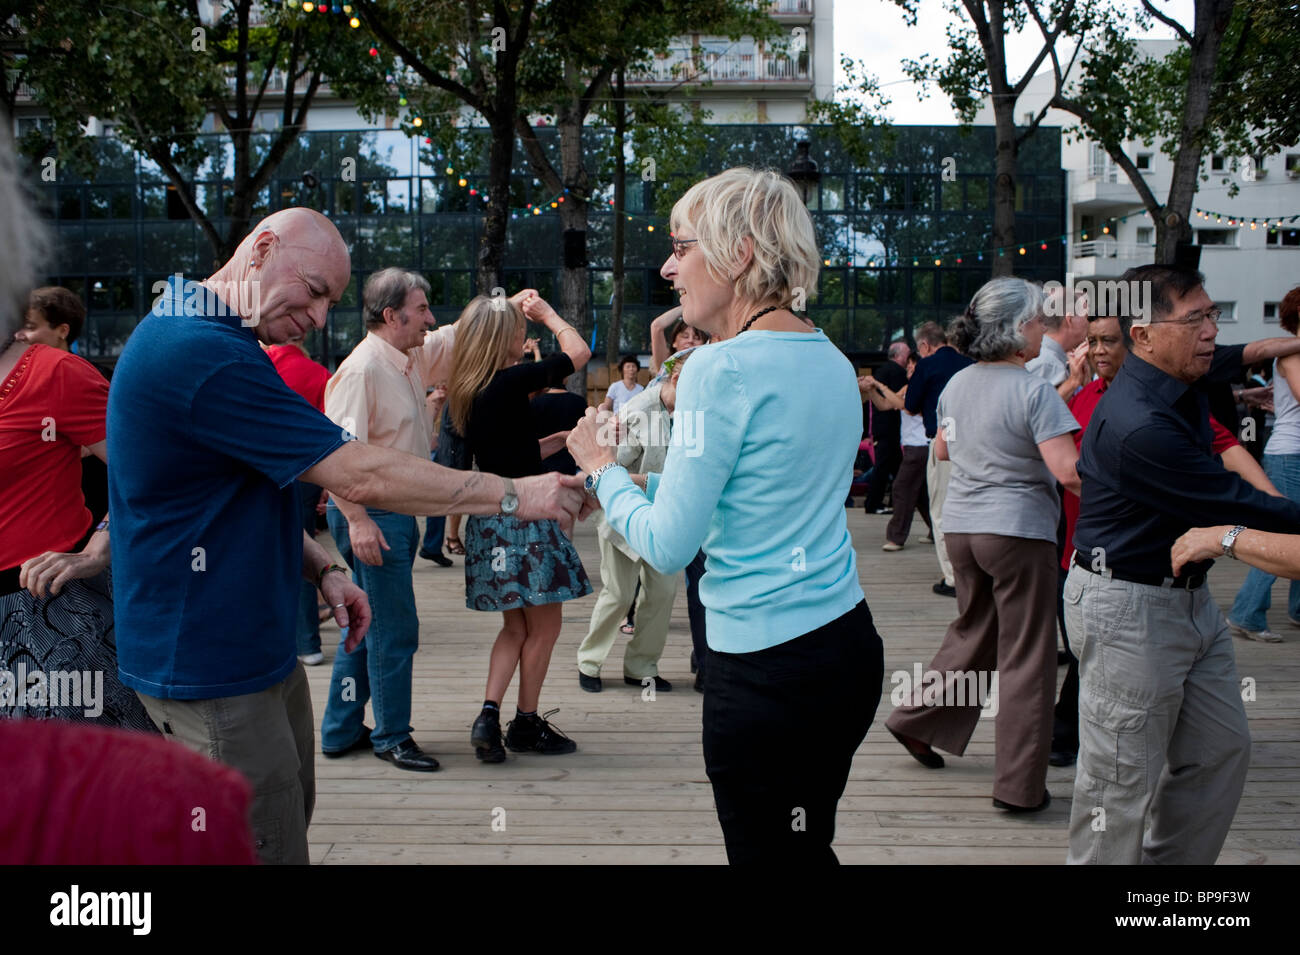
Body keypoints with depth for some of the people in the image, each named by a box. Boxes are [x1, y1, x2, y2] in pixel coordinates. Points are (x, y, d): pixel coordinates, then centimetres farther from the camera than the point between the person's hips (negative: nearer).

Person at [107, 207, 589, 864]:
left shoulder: (197, 336, 12)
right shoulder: (204, 353, -24)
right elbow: (359, 476, -24)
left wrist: (320, 569, 5)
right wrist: (515, 495, -17)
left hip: (258, 651, 11)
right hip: (213, 669, -11)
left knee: (290, 814, 19)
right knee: (268, 844, -2)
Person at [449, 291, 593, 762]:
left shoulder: (467, 391, 8)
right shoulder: (509, 382, -18)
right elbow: (577, 351, -10)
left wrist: (561, 440, 23)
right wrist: (546, 312, 4)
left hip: (491, 522, 9)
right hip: (522, 518, -8)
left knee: (516, 626, 17)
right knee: (544, 626, 6)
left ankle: (488, 716, 8)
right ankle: (526, 724, 17)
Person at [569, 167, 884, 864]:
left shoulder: (722, 370, -18)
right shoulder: (832, 362, 8)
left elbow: (669, 548, -15)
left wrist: (602, 469, 1)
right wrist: (635, 484, 18)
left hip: (768, 670, -8)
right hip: (849, 644, 8)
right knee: (809, 848, 22)